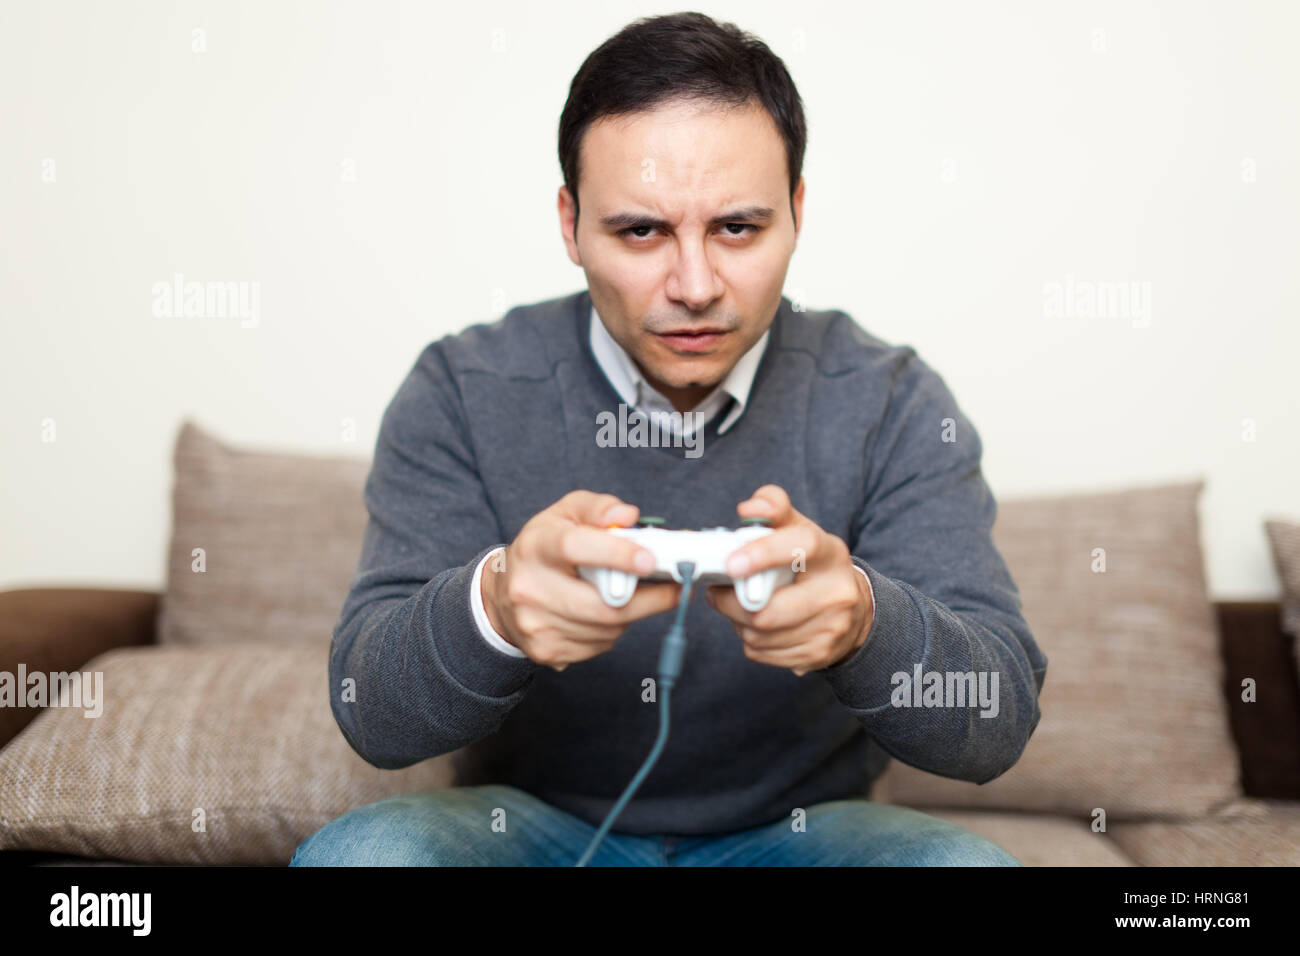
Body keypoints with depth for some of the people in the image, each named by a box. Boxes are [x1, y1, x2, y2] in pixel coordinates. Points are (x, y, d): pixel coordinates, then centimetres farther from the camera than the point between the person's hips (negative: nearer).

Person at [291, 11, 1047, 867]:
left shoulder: (892, 405, -8)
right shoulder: (463, 395, -9)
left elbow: (999, 715, -15)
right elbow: (369, 705, -15)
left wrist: (866, 621, -38)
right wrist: (492, 609, -39)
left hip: (793, 828, 1)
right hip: (538, 822, 0)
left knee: (965, 859, -29)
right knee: (357, 853, -29)